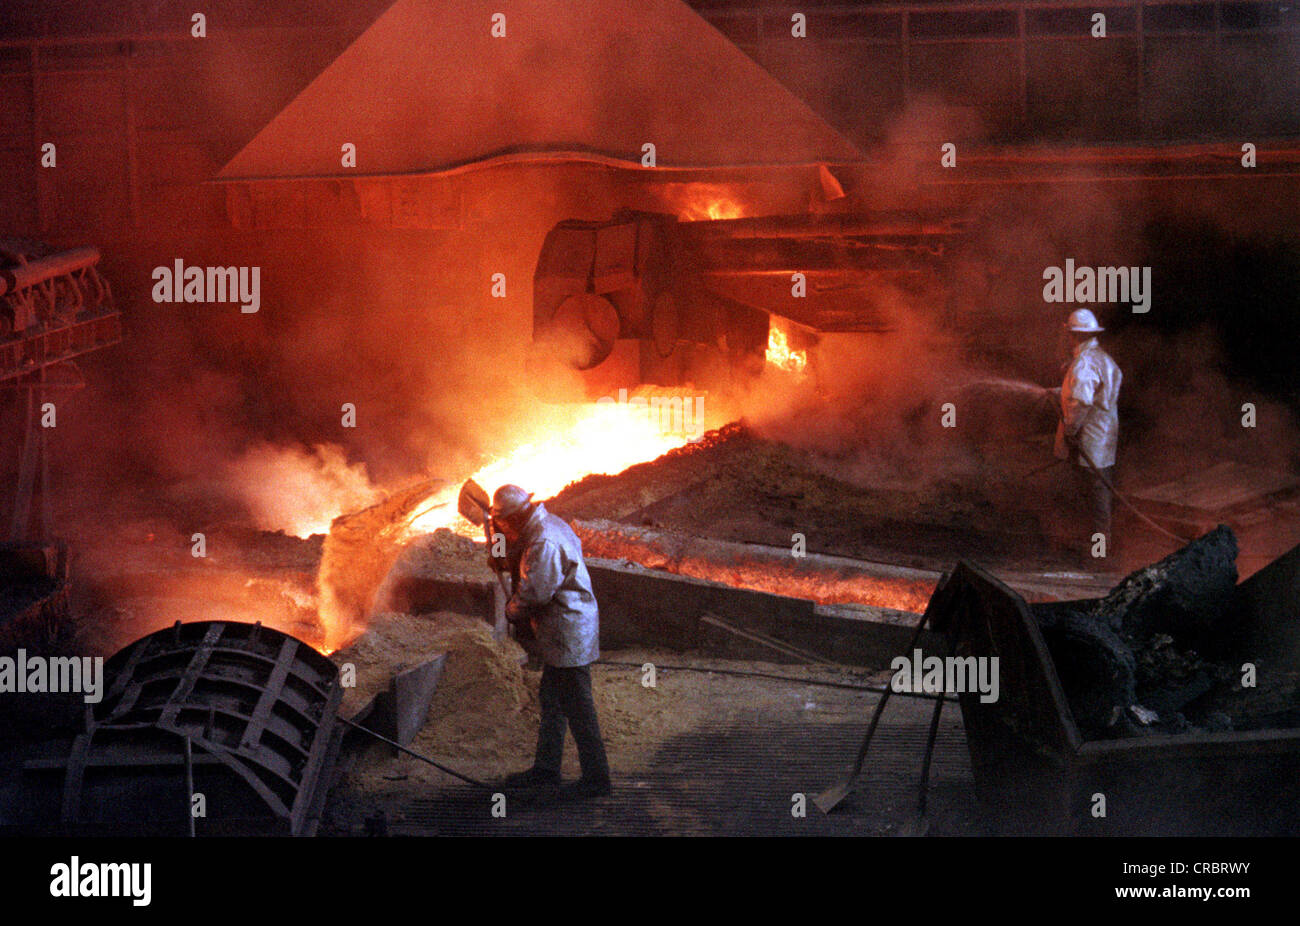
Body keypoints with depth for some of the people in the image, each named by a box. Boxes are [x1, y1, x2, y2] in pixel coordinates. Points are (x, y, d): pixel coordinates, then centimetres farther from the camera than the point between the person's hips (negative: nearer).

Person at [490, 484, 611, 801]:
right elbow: (519, 568, 18)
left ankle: (596, 779, 6)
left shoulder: (544, 544, -24)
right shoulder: (549, 525, 9)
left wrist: (511, 611, -2)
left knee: (578, 709, -2)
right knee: (551, 702, 19)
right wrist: (505, 543, 3)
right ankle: (545, 769, 30)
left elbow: (531, 594, -22)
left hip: (569, 637, -11)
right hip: (562, 635, 11)